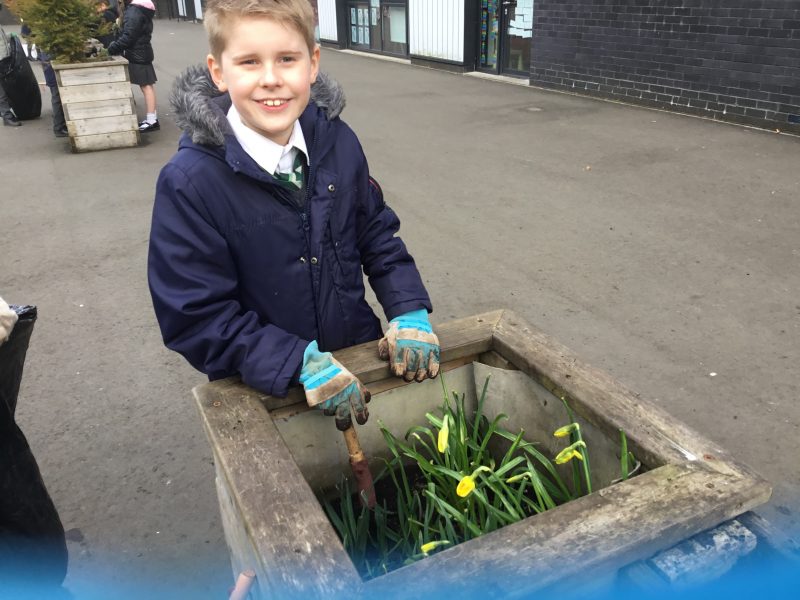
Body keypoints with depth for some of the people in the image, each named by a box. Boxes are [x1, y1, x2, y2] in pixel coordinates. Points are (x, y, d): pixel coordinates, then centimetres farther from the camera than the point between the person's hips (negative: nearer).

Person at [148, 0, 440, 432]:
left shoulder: (338, 142, -9)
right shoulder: (190, 182, -22)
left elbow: (378, 235, 3)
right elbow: (196, 316, -20)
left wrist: (410, 313, -11)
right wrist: (302, 363, -27)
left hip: (360, 363, 4)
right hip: (262, 393, -3)